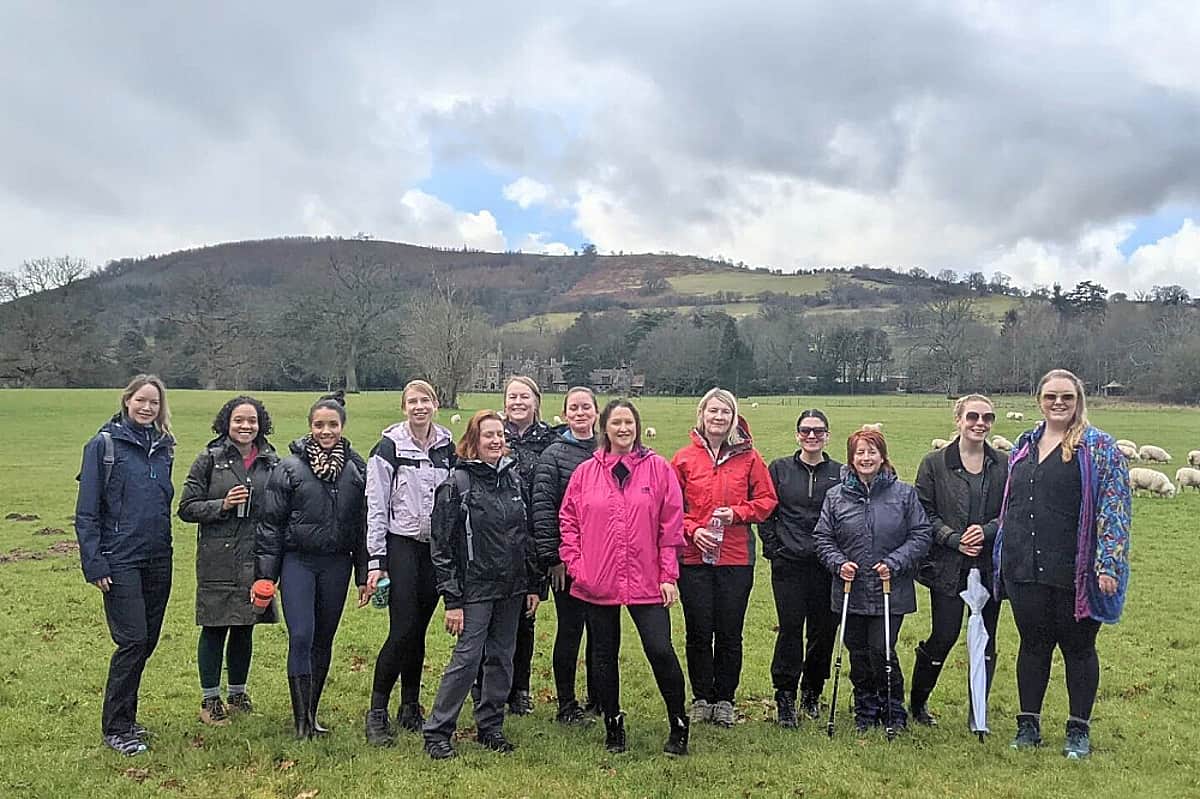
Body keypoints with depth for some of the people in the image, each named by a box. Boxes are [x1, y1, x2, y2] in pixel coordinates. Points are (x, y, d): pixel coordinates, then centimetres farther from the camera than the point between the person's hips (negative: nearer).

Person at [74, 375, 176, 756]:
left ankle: (124, 718, 25)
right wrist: (94, 563, -12)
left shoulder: (163, 447, 11)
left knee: (148, 640, 9)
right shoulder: (104, 445, -5)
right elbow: (86, 511, -6)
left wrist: (164, 543, 12)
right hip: (121, 561, -5)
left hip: (158, 560, 6)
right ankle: (115, 728, 7)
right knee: (133, 640, -8)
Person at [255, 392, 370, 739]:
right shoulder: (290, 468, -3)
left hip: (337, 564, 3)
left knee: (324, 639, 10)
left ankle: (312, 713, 24)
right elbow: (271, 523, -1)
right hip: (298, 562, -3)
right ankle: (301, 719, 0)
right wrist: (265, 574, -5)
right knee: (301, 637, -10)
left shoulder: (357, 469, 4)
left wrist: (364, 575, 7)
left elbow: (364, 524, 8)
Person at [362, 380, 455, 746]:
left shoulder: (447, 447, 8)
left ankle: (410, 708, 22)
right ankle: (377, 712, 2)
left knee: (419, 630, 10)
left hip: (437, 548, 4)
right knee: (402, 630, -9)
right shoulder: (390, 447, -5)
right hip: (401, 546, -4)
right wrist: (375, 561, -10)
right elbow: (376, 506, -6)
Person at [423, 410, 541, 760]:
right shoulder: (457, 482, -9)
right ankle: (436, 732, 8)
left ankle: (490, 726, 25)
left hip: (512, 587, 5)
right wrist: (452, 599, -13)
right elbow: (442, 544, -10)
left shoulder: (513, 478, 8)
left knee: (502, 658, 11)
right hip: (476, 587, -5)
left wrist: (533, 585, 10)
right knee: (467, 658, -6)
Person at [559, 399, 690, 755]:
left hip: (646, 580, -2)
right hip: (597, 582, 2)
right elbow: (568, 521, 8)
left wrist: (669, 574, -5)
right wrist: (575, 564, -3)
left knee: (660, 650, -6)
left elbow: (671, 523, -2)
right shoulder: (585, 472, 4)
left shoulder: (658, 468, 0)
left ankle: (679, 726, 15)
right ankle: (613, 728, 29)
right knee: (604, 655, 12)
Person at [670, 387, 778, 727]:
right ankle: (701, 699, 21)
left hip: (736, 558, 0)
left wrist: (736, 513, -9)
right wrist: (692, 530, -11)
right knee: (699, 632, 6)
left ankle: (724, 700, 21)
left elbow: (767, 500, 6)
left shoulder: (748, 457, 3)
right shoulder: (684, 458, 2)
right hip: (694, 558, 0)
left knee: (730, 633, 7)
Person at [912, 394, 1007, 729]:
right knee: (943, 637, 1)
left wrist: (987, 531, -13)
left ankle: (978, 712, 21)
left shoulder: (1003, 465, 6)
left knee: (986, 640, 7)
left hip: (990, 565, 3)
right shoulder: (934, 463, 0)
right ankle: (917, 702, 23)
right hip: (948, 566, -2)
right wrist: (954, 539, -13)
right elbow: (924, 512, -2)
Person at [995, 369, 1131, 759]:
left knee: (1078, 646, 9)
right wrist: (1003, 557, 17)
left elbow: (1113, 508, -8)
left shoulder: (1099, 447, -3)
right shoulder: (1024, 445, 12)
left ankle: (1079, 730, 22)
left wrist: (1108, 564, -15)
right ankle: (1028, 725, 24)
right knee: (1032, 643, 13)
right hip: (1024, 569, 4)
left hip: (1073, 571, -4)